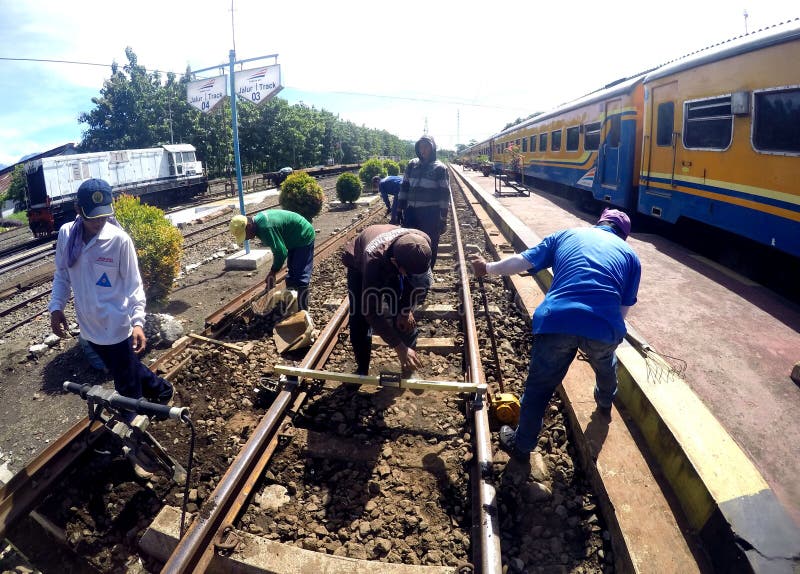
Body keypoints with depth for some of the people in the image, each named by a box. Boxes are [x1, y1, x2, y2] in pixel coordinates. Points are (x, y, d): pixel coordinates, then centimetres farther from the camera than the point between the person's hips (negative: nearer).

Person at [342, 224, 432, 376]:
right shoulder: (373, 260, -48)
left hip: (390, 266, 3)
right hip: (359, 264, -3)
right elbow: (372, 312, -42)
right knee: (360, 319, -8)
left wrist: (407, 309, -15)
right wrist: (400, 348, -41)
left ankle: (410, 369, 12)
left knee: (406, 319, -5)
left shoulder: (423, 243, -37)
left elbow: (415, 278, -13)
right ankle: (362, 370, 15)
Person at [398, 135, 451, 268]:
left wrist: (443, 218, -9)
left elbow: (445, 193, -5)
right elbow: (404, 187, 12)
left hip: (431, 214, -4)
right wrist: (400, 208, 6)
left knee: (429, 246, 5)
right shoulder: (412, 165, 8)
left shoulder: (440, 168, -3)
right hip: (411, 212, 4)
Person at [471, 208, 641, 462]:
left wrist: (488, 268, 35)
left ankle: (522, 445, 33)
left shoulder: (567, 235, 22)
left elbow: (521, 261, 20)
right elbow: (624, 308, 20)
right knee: (606, 364, 37)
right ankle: (605, 403, 64)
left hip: (556, 320, -1)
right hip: (605, 326, 1)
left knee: (538, 387, 18)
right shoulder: (630, 254, 22)